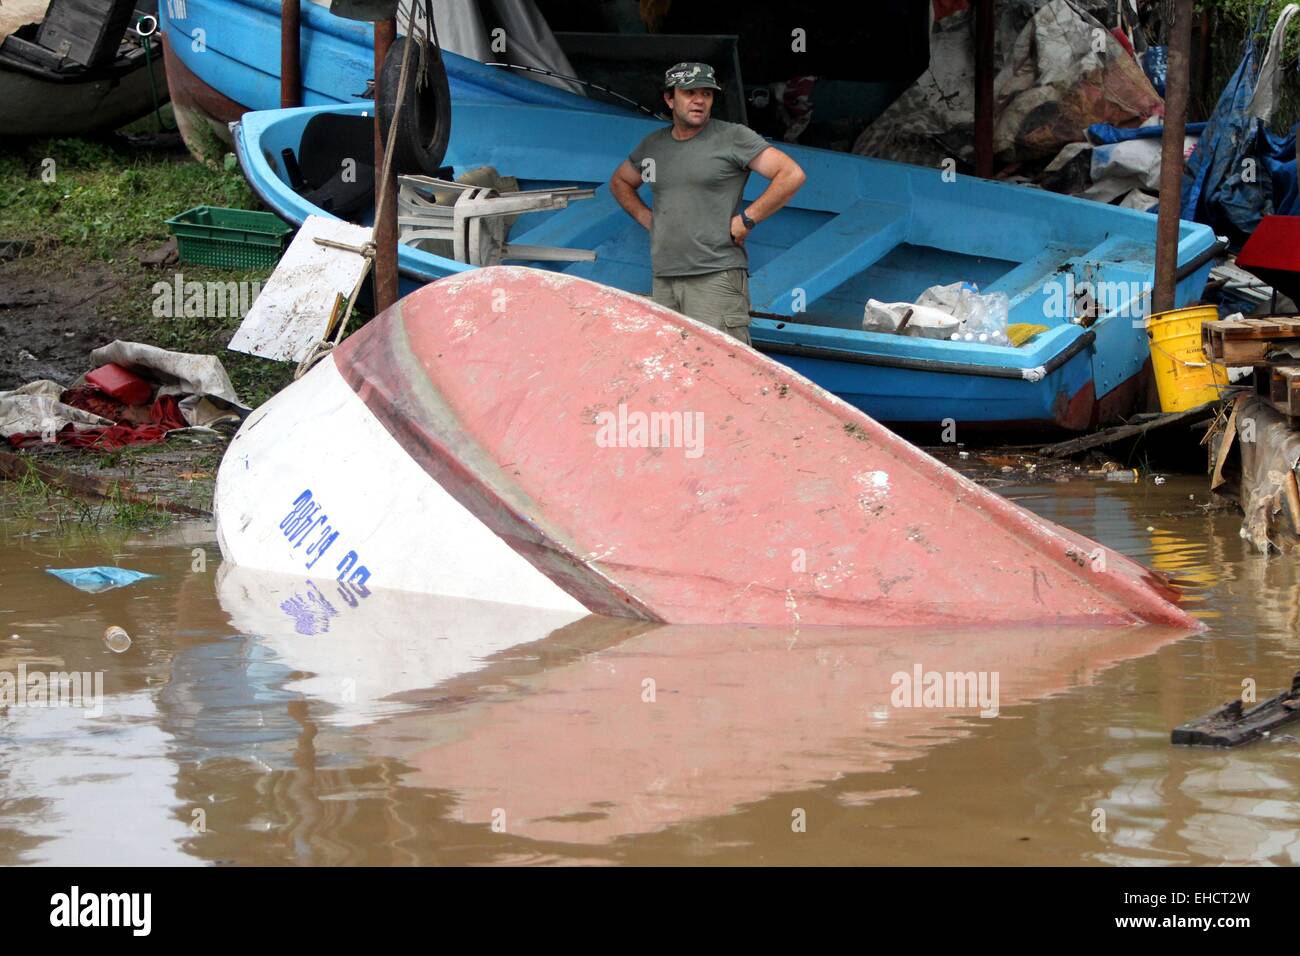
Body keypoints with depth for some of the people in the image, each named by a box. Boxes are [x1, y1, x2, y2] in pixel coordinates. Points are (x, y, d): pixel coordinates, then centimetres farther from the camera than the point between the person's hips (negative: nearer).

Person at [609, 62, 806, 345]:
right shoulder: (653, 145, 15)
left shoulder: (733, 137, -2)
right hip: (662, 280, 6)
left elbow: (792, 175, -9)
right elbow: (619, 182, 34)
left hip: (717, 277, -6)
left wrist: (746, 220, -10)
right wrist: (645, 217, 16)